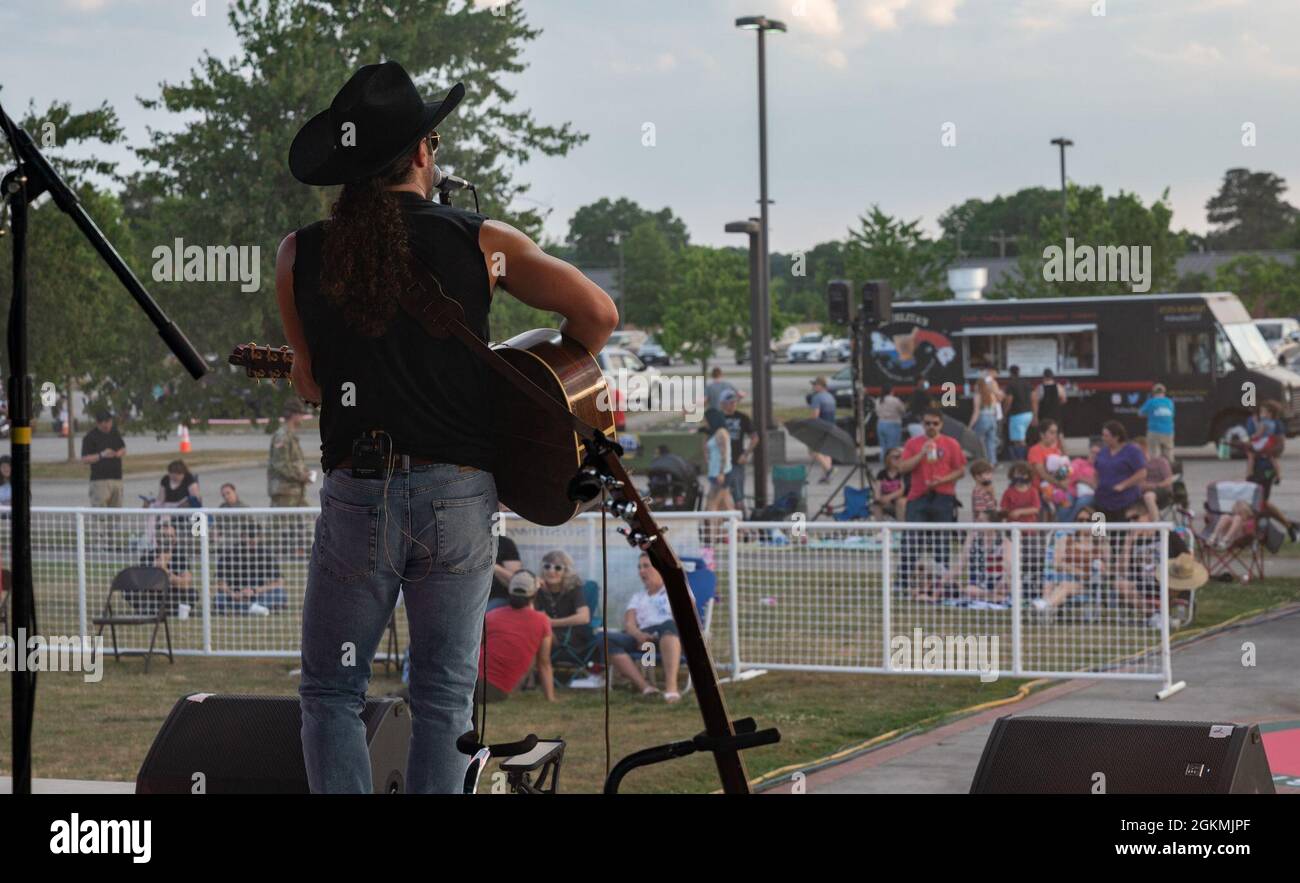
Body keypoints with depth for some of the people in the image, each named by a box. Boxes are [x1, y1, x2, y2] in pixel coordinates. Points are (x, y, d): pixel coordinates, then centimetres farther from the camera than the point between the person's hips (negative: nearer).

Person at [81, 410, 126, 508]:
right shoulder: (90, 437, -7)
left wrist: (120, 453, -1)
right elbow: (84, 459, -11)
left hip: (117, 478, 6)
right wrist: (101, 455, -21)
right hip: (99, 480, -6)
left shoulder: (115, 433, 12)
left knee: (116, 509, 9)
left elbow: (123, 449, 22)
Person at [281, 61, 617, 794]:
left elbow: (309, 384, 8)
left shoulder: (302, 255, 1)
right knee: (444, 694, 11)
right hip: (460, 493, 0)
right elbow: (597, 312, -7)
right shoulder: (480, 241, -1)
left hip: (356, 494, 0)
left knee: (332, 692, 12)